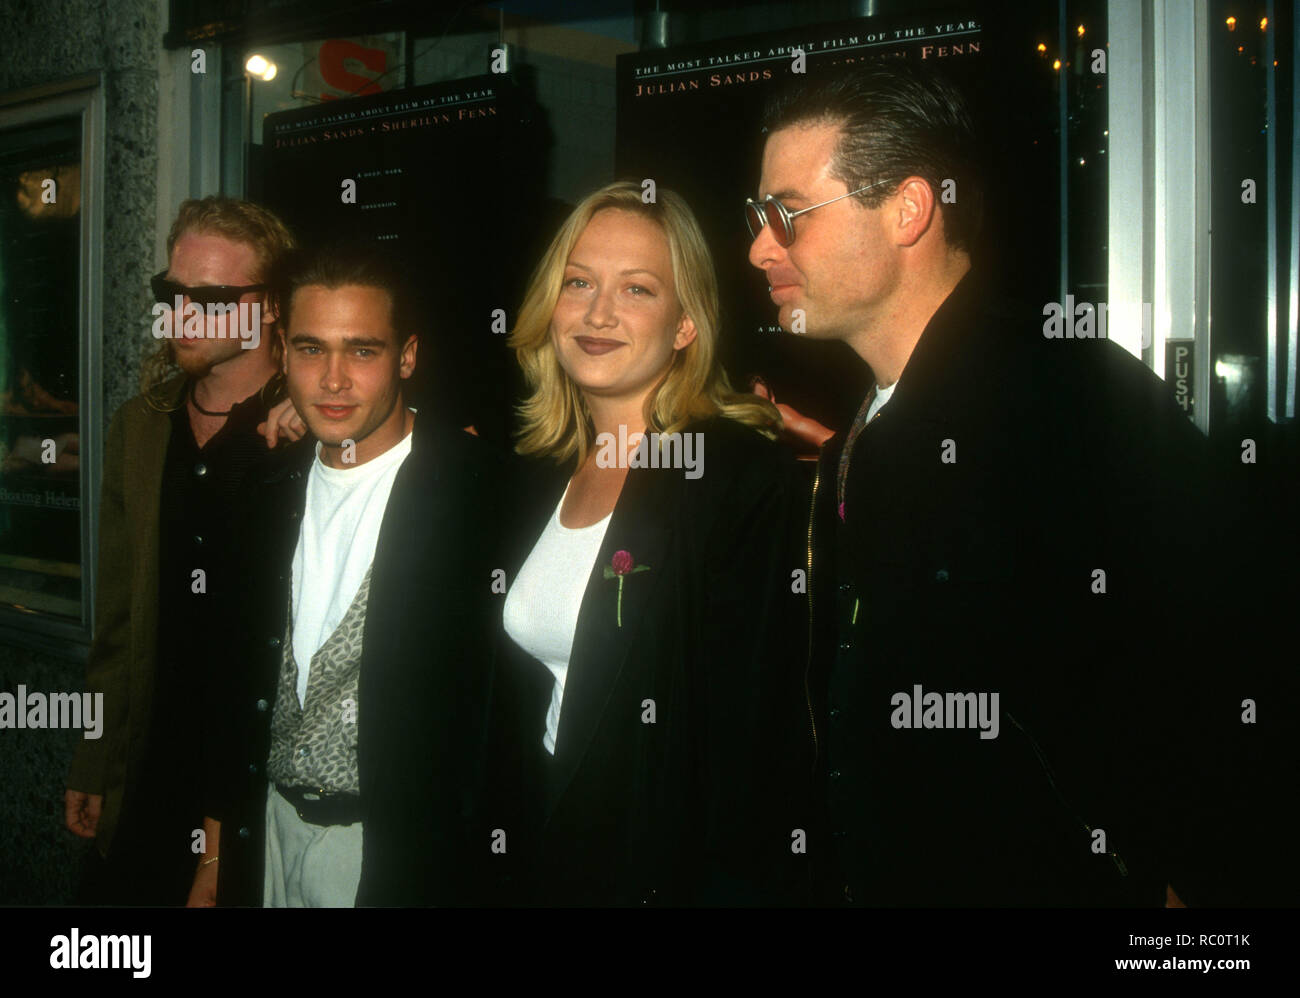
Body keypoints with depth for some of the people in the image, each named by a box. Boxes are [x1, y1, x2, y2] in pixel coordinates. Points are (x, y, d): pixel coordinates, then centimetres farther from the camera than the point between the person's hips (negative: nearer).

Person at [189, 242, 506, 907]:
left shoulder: (476, 493, -15)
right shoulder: (270, 496, 5)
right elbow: (238, 680, 11)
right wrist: (216, 851, 12)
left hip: (401, 853, -5)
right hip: (271, 834, 5)